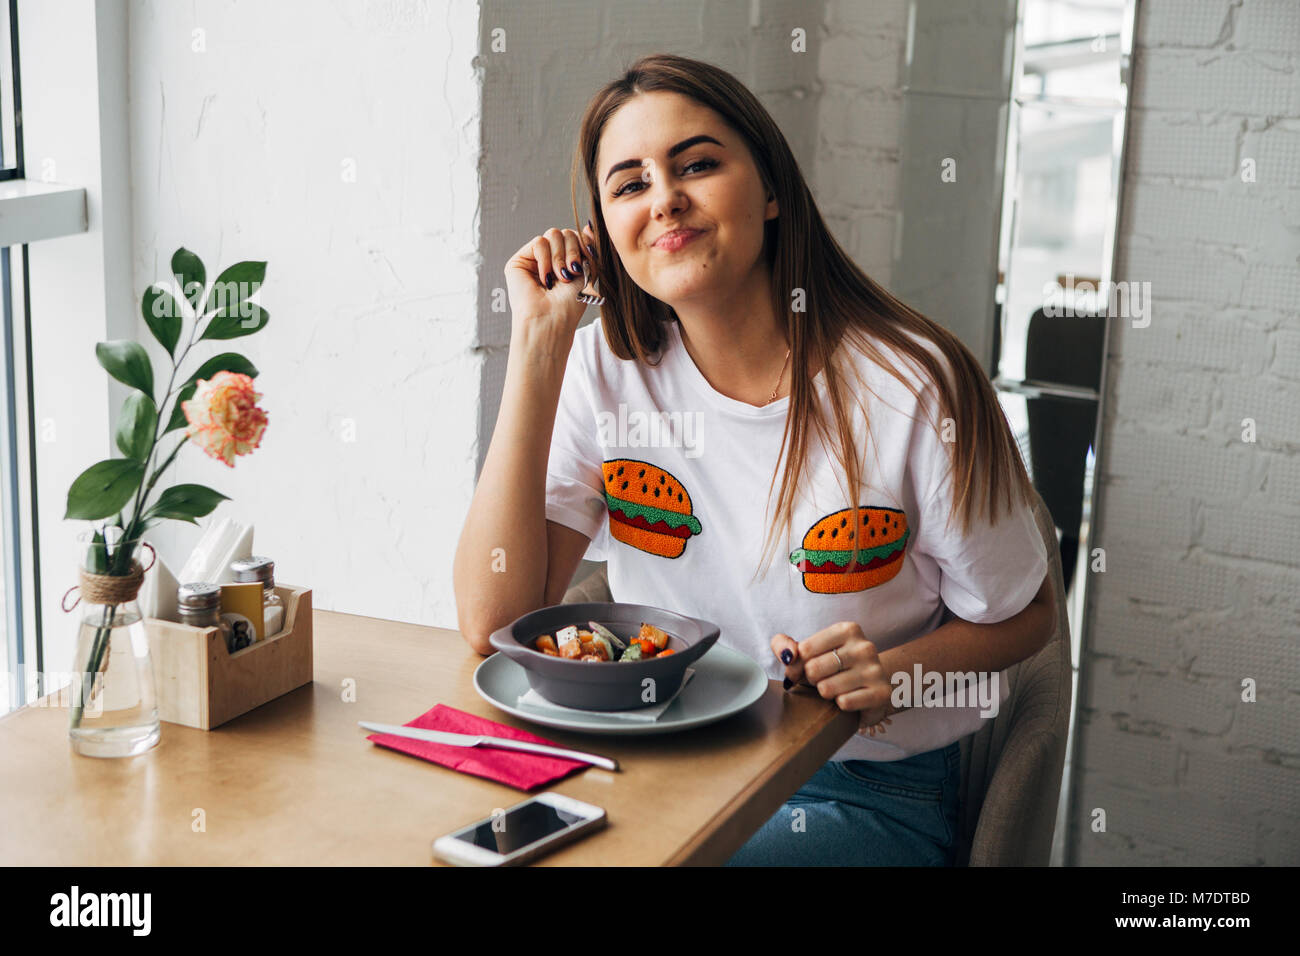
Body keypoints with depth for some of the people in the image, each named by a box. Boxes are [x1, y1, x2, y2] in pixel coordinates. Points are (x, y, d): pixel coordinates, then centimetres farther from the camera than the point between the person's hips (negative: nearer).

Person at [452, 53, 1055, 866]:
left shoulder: (913, 393, -15)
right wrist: (538, 341, -16)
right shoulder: (606, 373, -4)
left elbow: (1020, 617, 0)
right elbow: (494, 622, -14)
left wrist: (889, 670, -23)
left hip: (869, 794, -3)